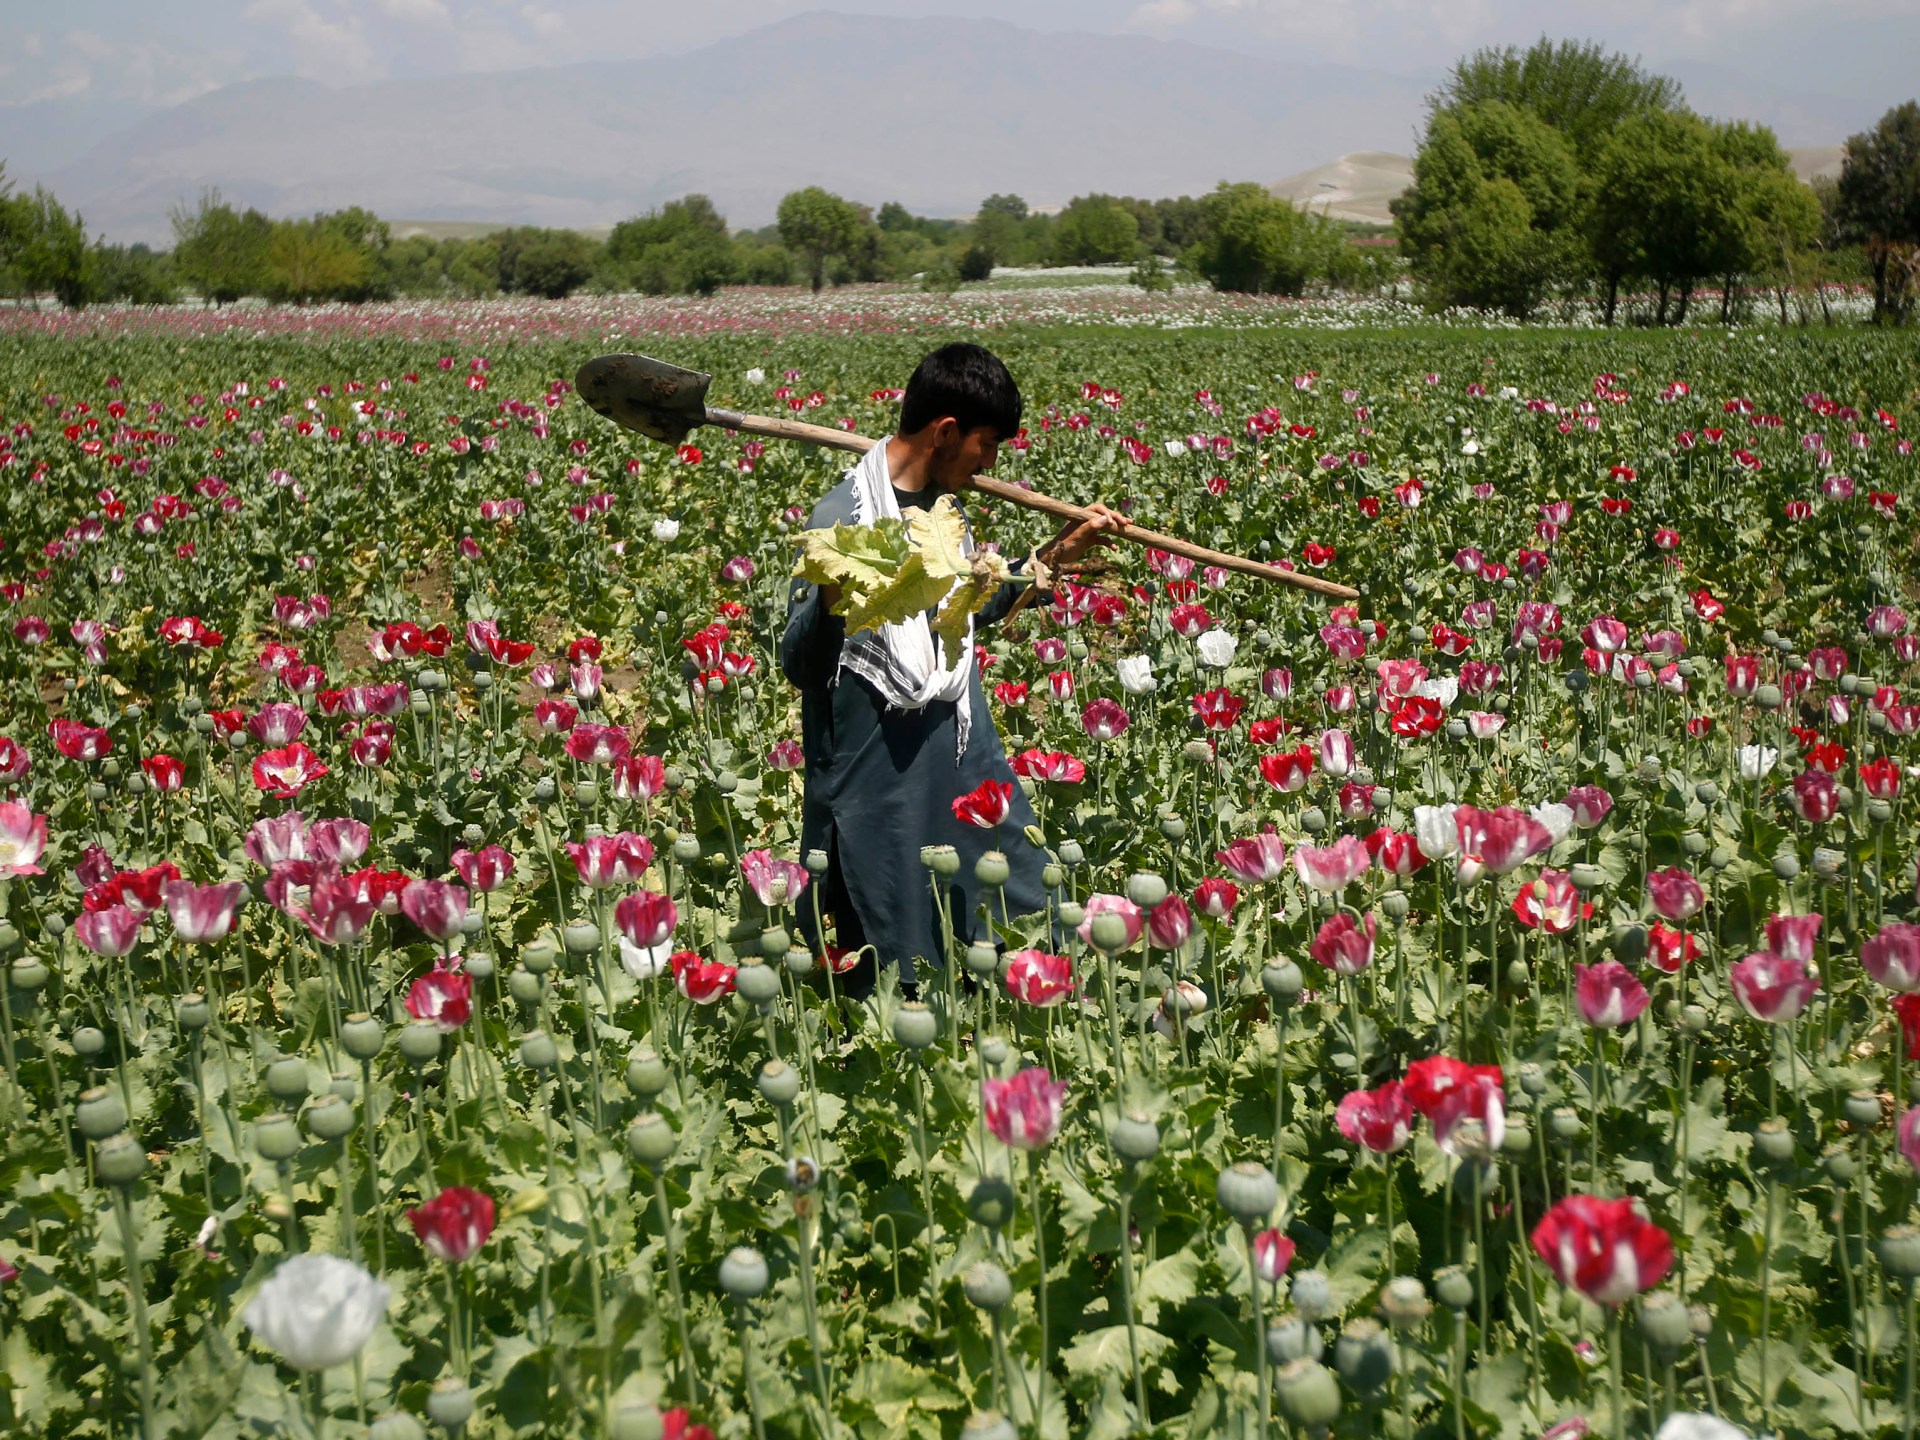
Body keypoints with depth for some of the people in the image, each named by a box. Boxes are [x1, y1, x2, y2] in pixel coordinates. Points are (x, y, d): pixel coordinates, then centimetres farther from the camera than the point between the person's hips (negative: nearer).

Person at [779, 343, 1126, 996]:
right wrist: (830, 599, -34)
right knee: (896, 971, 3)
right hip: (881, 783, -8)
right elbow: (798, 664, -14)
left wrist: (1055, 555, 21)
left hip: (967, 765, 8)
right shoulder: (841, 517, -15)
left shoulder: (944, 506, 9)